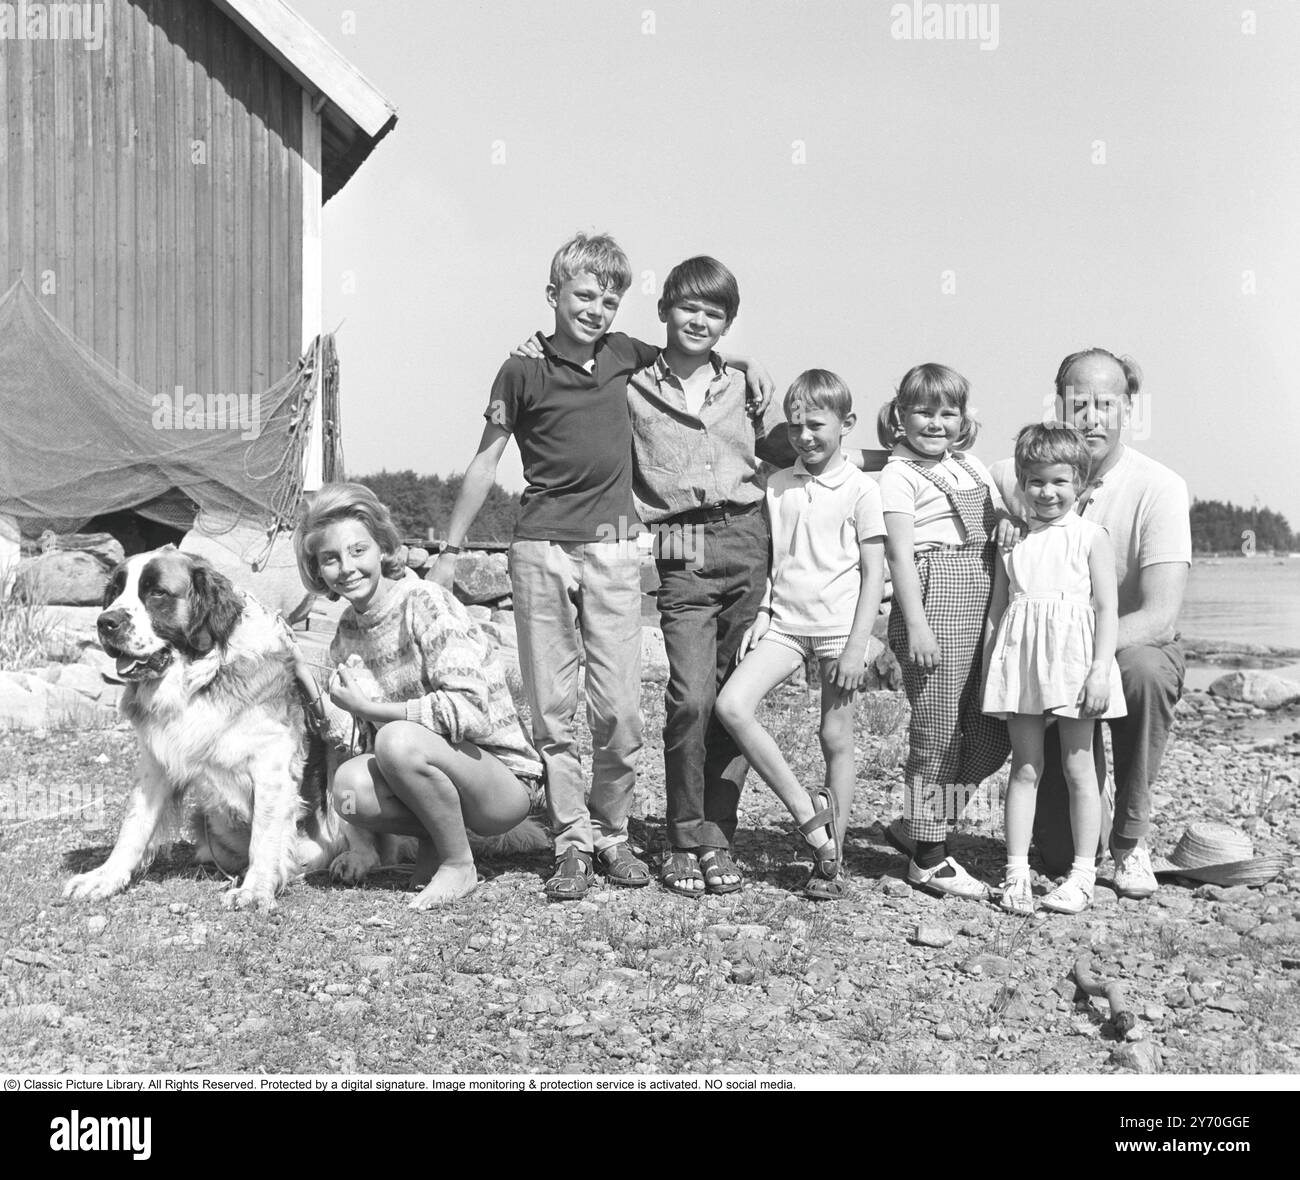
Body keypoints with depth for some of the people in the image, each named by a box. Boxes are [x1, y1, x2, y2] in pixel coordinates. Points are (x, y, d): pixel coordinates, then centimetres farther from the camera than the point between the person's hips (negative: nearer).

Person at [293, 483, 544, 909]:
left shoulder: (424, 603, -16)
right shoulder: (348, 632, 6)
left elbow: (470, 709, -27)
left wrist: (367, 708, -22)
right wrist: (317, 704, -13)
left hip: (507, 779, -6)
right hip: (438, 771, 6)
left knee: (398, 740, -32)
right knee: (349, 785, -22)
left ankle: (459, 865, -10)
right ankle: (435, 841, 6)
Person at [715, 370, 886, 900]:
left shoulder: (861, 489, -3)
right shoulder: (778, 485, 10)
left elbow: (874, 573, -4)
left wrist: (857, 645, -10)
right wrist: (763, 613, 4)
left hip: (838, 625, -4)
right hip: (784, 621, 4)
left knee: (836, 739, 2)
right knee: (731, 705, -16)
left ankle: (830, 861, 14)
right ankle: (805, 810, -6)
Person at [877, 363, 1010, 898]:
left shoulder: (973, 468, 18)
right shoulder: (899, 475, -3)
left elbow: (1003, 533, 22)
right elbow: (900, 551, -11)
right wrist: (915, 623, -19)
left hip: (984, 603, 8)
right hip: (935, 595, -7)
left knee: (989, 733, 9)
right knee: (938, 730, -4)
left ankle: (919, 824, 23)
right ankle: (928, 857, 5)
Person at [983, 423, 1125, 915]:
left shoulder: (1090, 536, 0)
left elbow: (1107, 607, -4)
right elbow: (997, 609, 14)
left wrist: (1100, 668, -12)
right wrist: (994, 665, 7)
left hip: (1073, 658, -3)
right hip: (1019, 660, 3)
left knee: (1077, 767, 4)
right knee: (1024, 767, 4)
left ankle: (1082, 873, 11)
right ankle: (1016, 873, 7)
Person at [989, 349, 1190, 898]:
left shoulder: (1158, 487, -18)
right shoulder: (1019, 476, -10)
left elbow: (1158, 617, -26)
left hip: (1133, 646, -1)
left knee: (1143, 669, -39)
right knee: (1056, 851, -11)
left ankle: (1131, 839, -17)